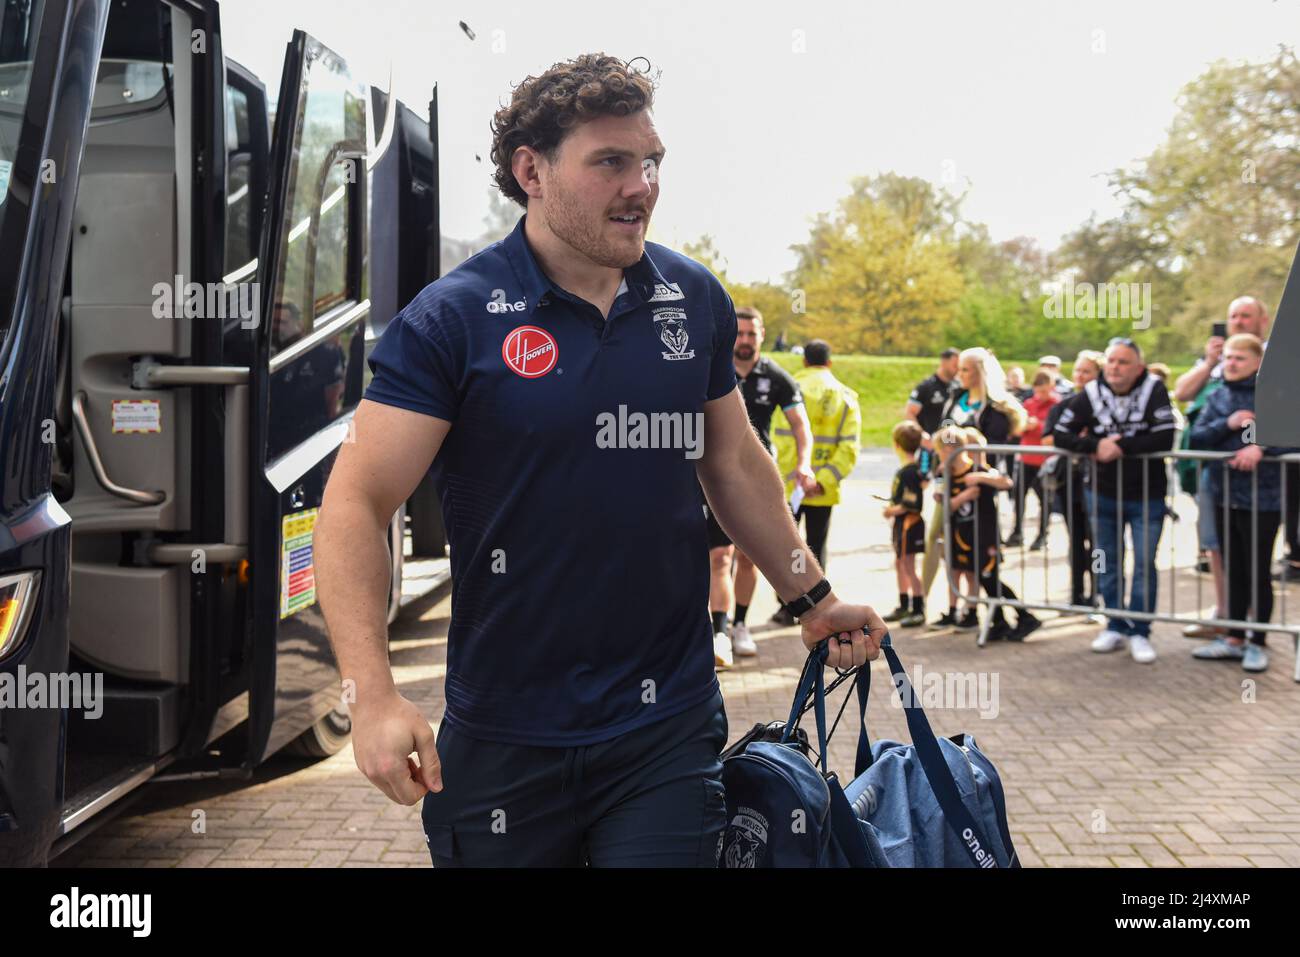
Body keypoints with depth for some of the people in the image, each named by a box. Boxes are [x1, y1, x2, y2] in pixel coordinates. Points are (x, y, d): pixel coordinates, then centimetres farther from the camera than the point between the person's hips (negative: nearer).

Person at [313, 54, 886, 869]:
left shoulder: (697, 301, 2)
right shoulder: (453, 319, -11)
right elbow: (357, 505, -14)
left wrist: (813, 599, 16)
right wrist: (373, 694, -25)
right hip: (504, 738, -2)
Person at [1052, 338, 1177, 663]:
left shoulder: (1153, 390, -14)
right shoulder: (1091, 393, -6)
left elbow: (1165, 439, -22)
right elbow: (1060, 434, -7)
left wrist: (1121, 447, -24)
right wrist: (1095, 446, -22)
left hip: (1147, 496, -3)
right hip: (1102, 494, 3)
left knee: (1144, 565, 2)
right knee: (1108, 563, 13)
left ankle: (1139, 633, 13)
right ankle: (1115, 627, 27)